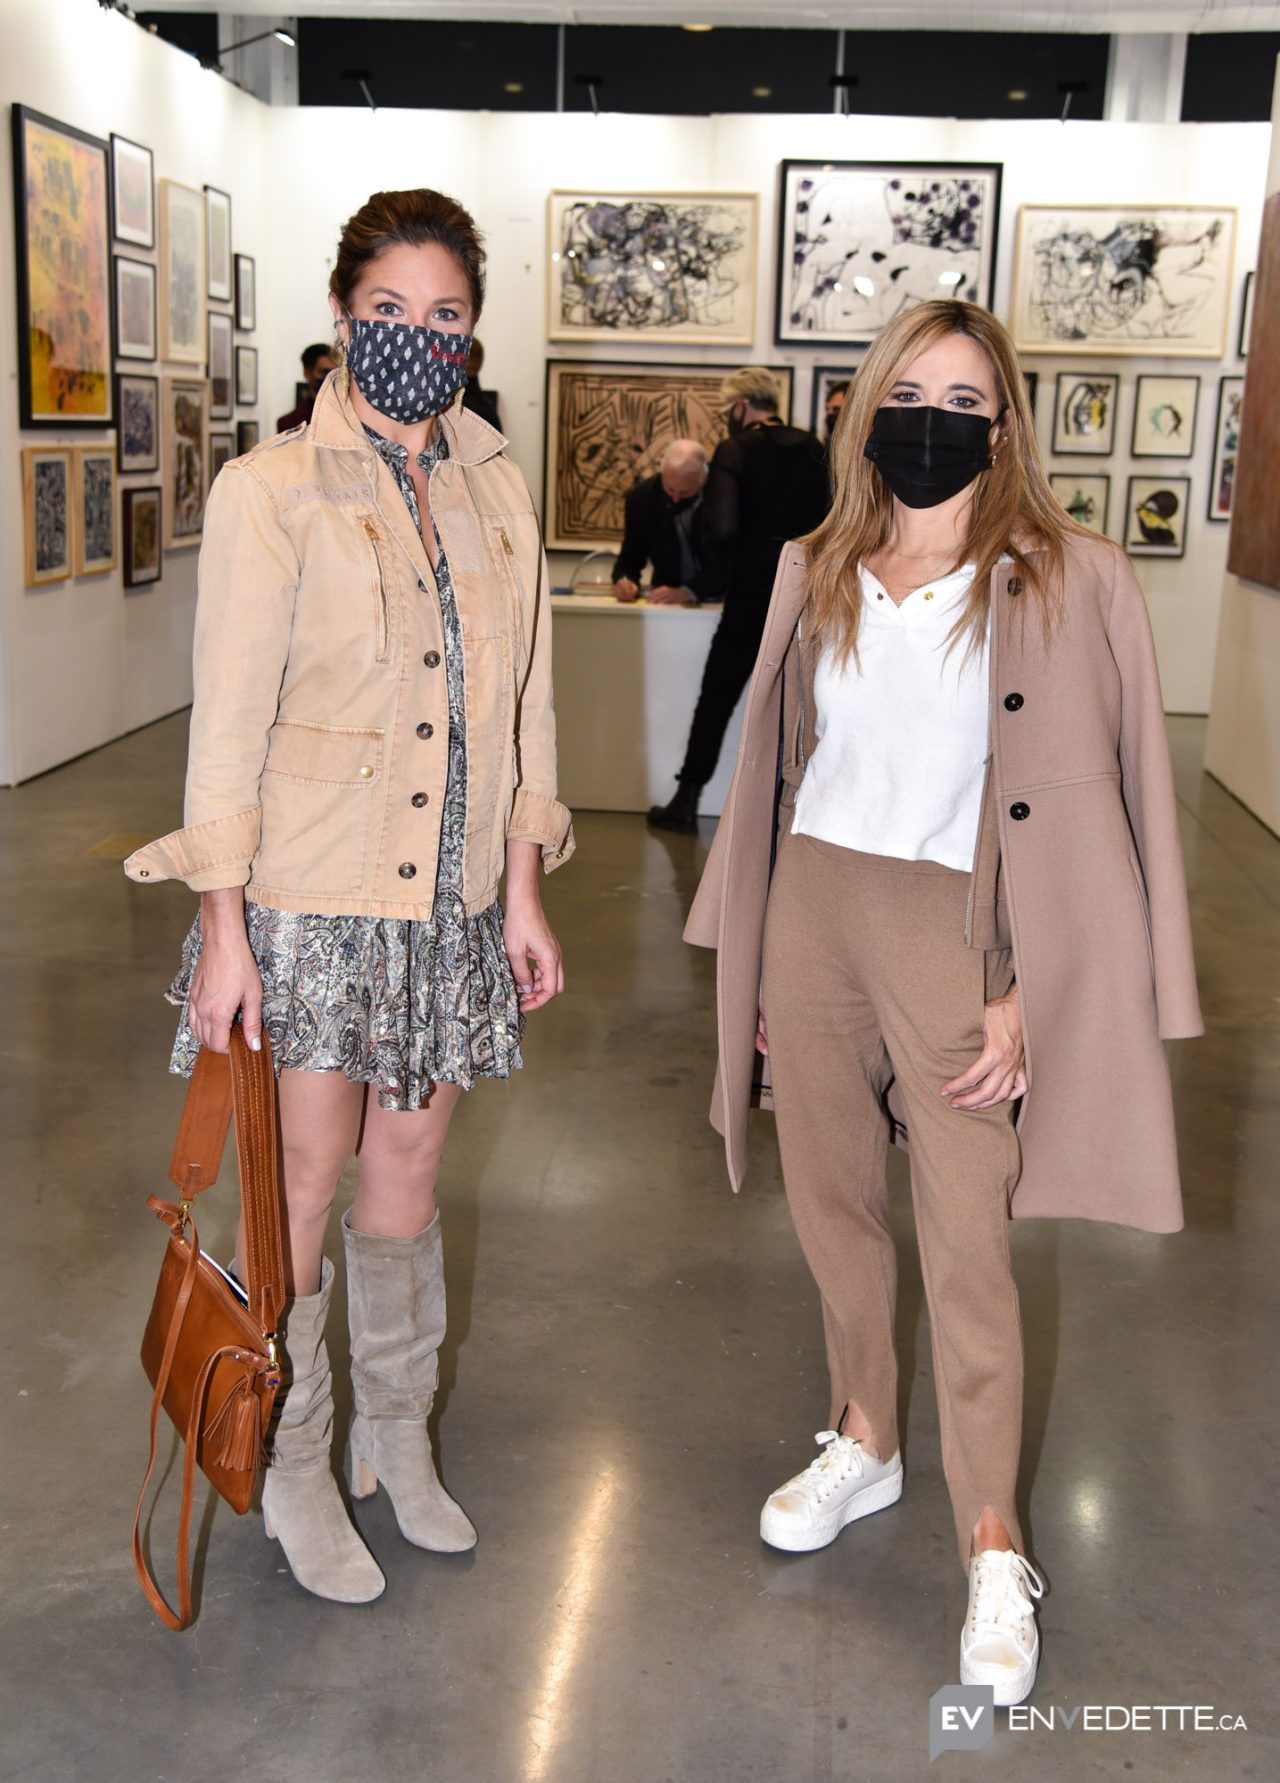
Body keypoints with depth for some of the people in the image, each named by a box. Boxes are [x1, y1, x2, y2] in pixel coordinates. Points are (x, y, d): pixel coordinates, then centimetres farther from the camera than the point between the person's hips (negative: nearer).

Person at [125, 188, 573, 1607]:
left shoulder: (498, 494, 8)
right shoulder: (273, 489, -7)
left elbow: (519, 709, 11)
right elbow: (228, 720, -10)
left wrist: (523, 893, 9)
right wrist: (222, 931, -12)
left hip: (450, 901, 5)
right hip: (310, 900, -4)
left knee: (408, 1172, 15)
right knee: (302, 1191, 4)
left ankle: (397, 1440, 34)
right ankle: (293, 1471, 25)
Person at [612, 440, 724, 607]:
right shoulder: (642, 497, -6)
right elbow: (630, 558, 3)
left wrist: (687, 592, -27)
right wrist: (624, 581, -19)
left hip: (719, 604, -1)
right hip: (666, 605, 2)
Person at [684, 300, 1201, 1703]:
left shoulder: (1067, 582, -7)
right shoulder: (816, 571, 7)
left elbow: (1087, 803, -8)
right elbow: (774, 764, 12)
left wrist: (1029, 993, -12)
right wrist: (753, 957, 11)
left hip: (947, 926, -4)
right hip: (809, 911, 5)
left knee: (965, 1244, 0)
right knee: (830, 1198, 15)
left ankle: (993, 1545, 17)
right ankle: (865, 1440, 38)